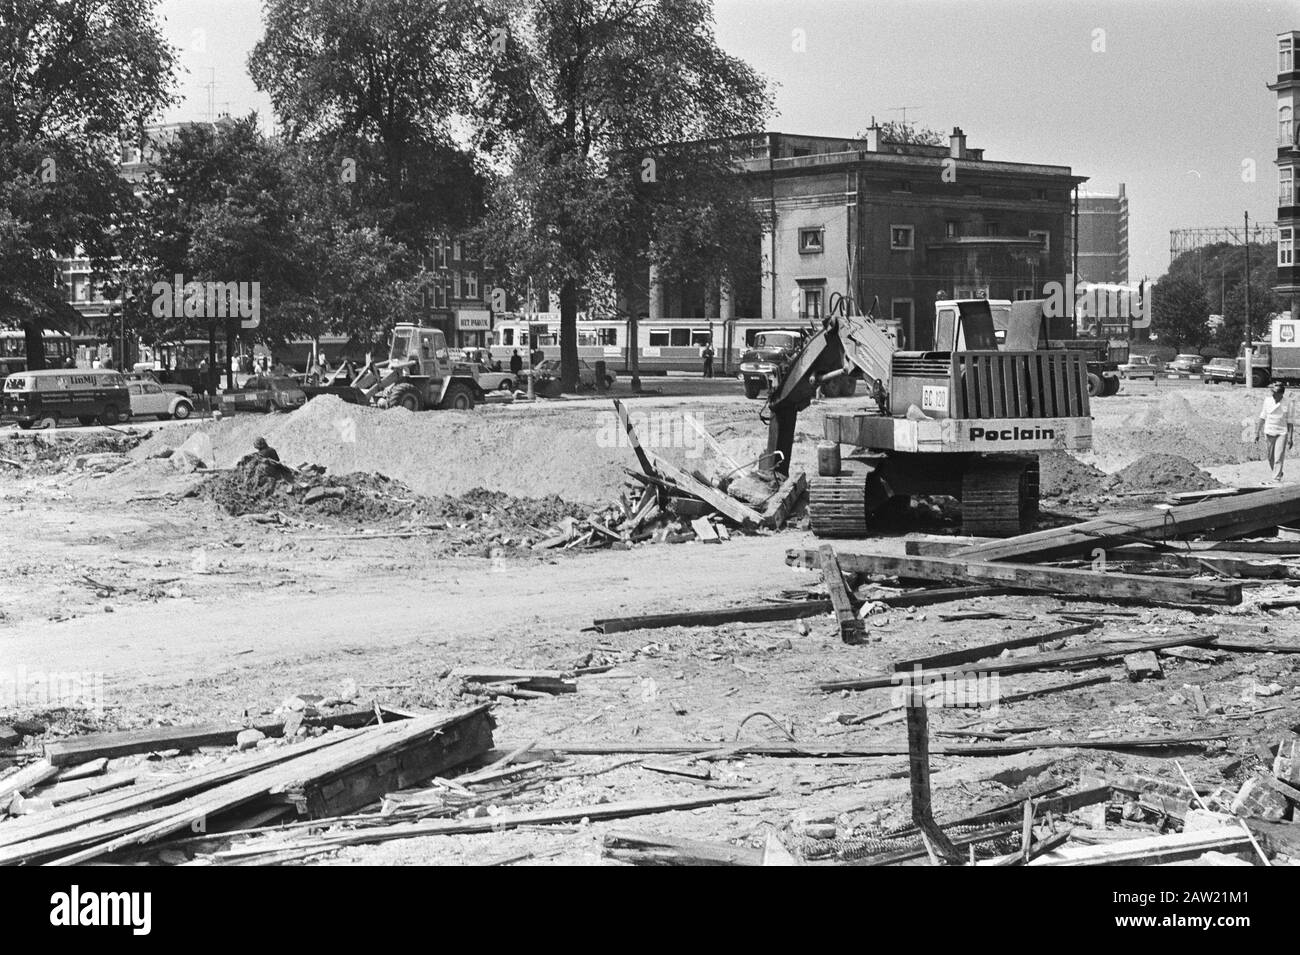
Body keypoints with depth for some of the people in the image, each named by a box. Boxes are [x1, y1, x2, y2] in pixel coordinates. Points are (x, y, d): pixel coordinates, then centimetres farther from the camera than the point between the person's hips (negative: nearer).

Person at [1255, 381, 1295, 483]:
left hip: (1282, 433, -3)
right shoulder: (1267, 401, -2)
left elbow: (1290, 422, -5)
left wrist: (1290, 438, -7)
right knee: (1271, 457, 11)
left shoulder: (1287, 404, -9)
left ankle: (1277, 478, -5)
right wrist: (1257, 433, 3)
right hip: (1270, 432, 3)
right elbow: (1262, 418, 5)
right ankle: (1279, 473, 33)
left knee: (1279, 457, -10)